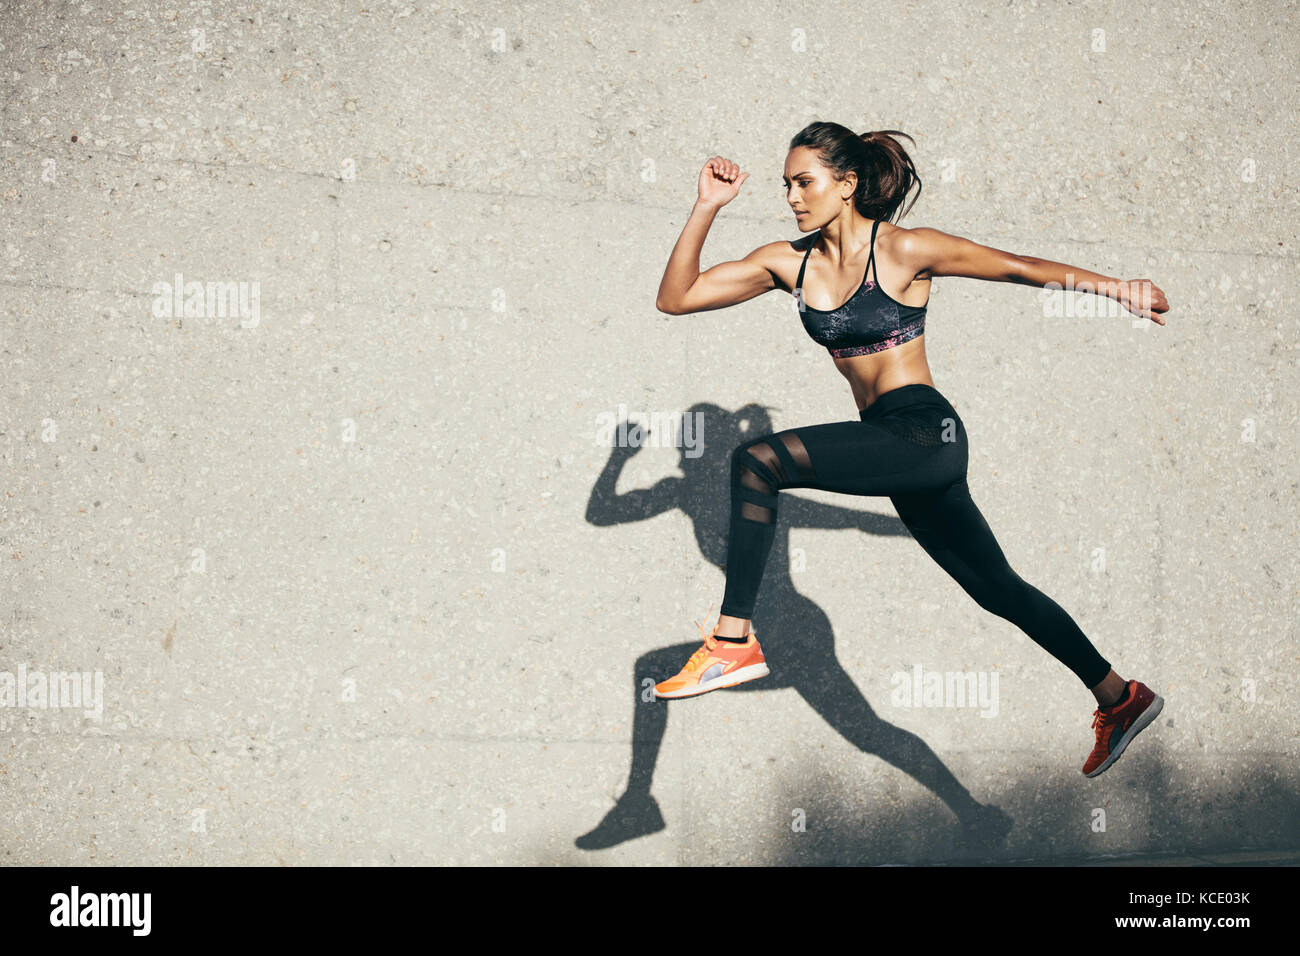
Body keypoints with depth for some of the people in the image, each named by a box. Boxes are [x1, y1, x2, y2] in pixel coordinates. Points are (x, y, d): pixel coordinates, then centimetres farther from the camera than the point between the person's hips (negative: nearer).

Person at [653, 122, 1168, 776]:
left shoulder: (903, 251, -7)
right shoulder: (790, 262, 9)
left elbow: (1021, 267, -4)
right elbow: (675, 297, 7)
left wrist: (1115, 287, -13)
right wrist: (707, 208, -2)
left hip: (926, 433, -8)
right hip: (893, 448, 8)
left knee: (757, 460, -23)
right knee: (996, 589, 17)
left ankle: (734, 641, -20)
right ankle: (1120, 699, 31)